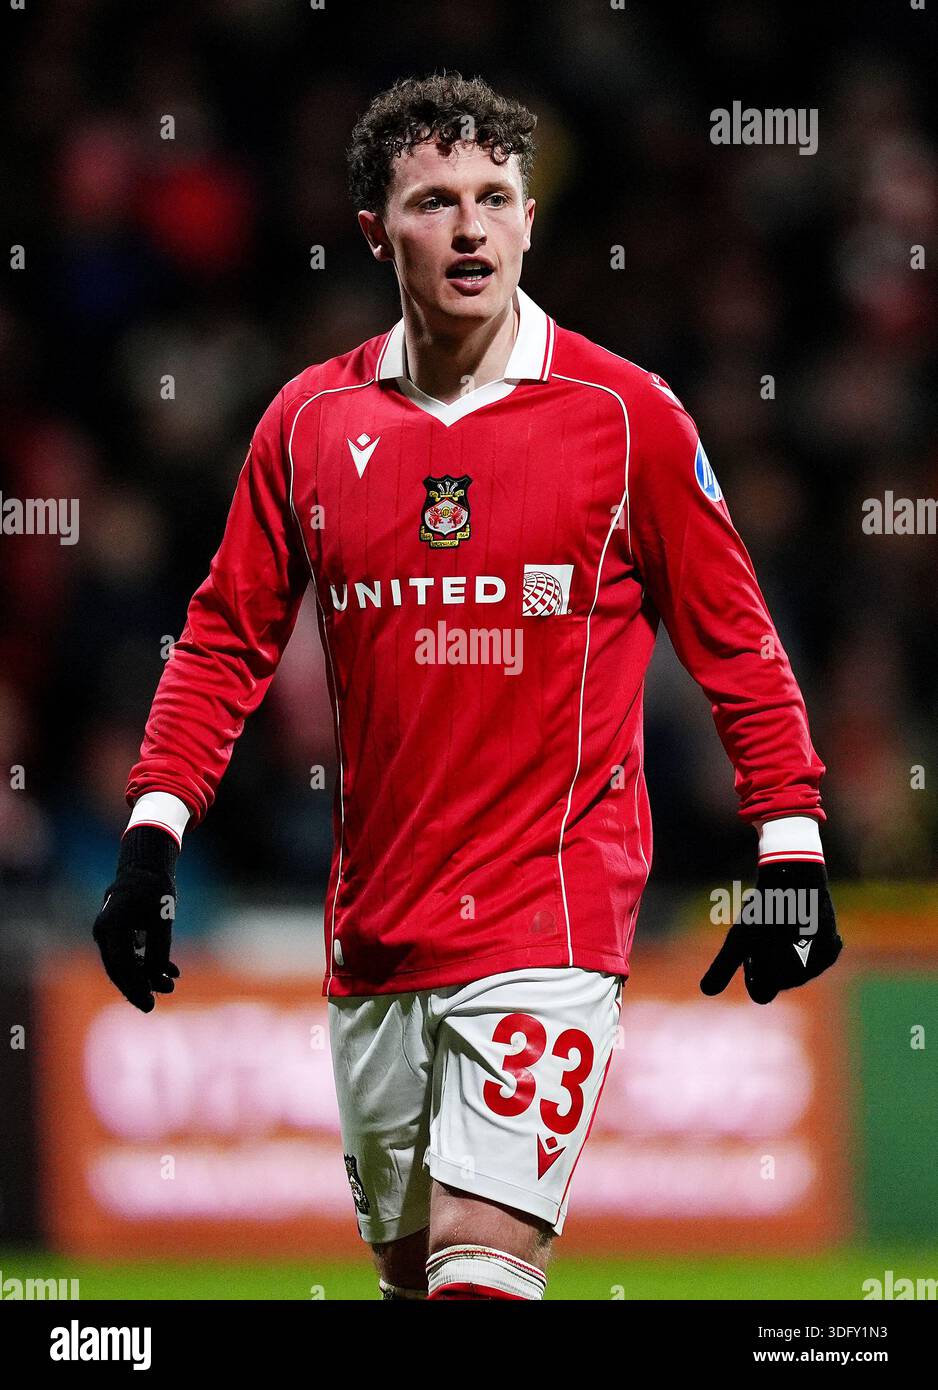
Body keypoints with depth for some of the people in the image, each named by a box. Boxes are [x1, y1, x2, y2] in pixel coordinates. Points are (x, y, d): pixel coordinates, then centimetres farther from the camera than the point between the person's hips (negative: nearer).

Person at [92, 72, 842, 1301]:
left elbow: (735, 644, 2)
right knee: (407, 1265, 12)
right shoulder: (310, 419, 5)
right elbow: (229, 637, 11)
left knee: (481, 1255, -18)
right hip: (373, 923, 4)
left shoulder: (628, 416, -4)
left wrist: (792, 854, -2)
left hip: (552, 913, -4)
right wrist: (152, 836, 3)